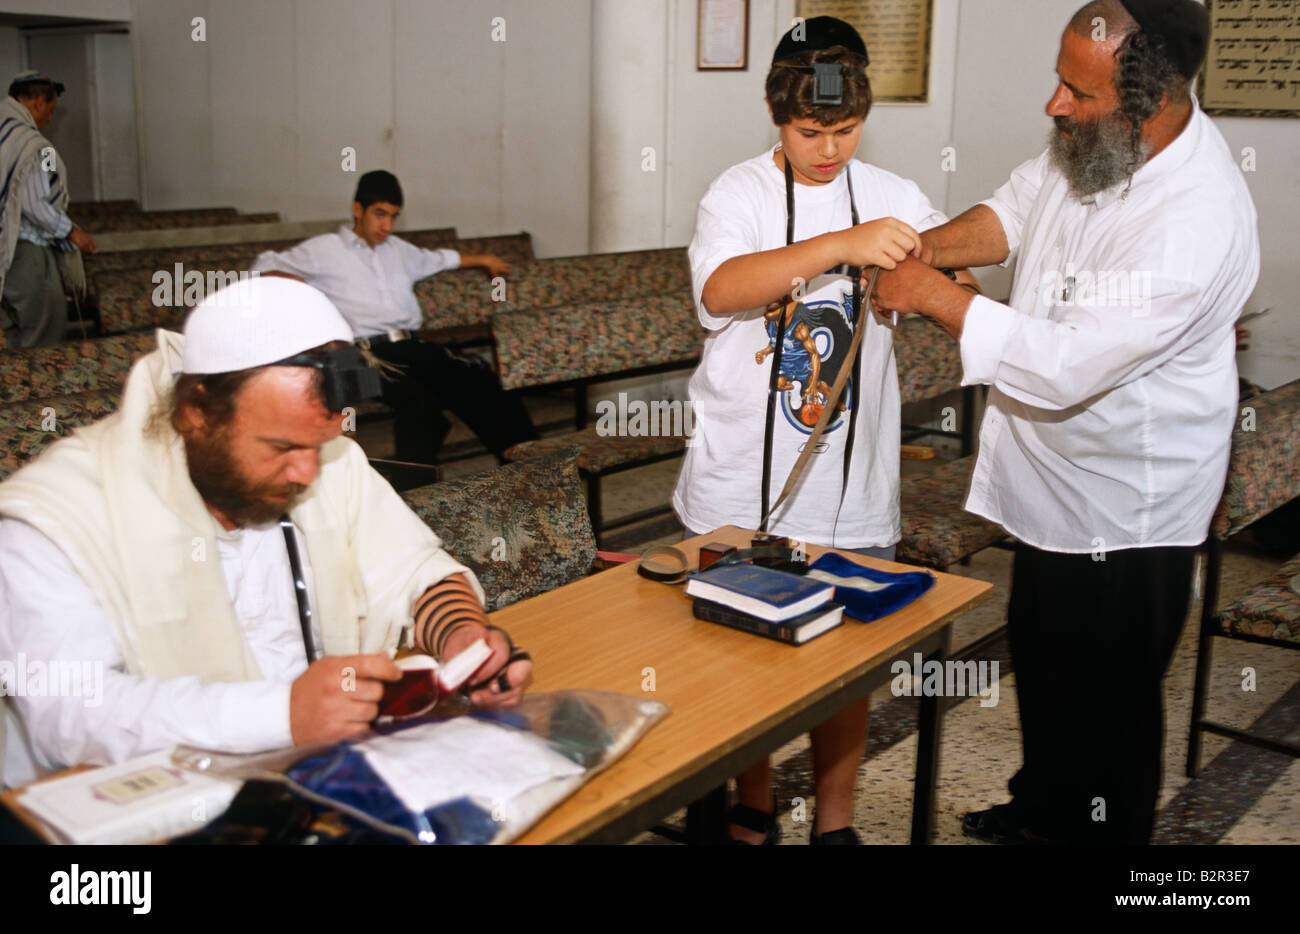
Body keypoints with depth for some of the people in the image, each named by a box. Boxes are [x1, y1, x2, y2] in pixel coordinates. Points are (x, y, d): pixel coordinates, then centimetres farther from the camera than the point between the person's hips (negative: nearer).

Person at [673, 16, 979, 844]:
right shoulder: (739, 193, -4)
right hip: (741, 486, -1)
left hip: (852, 492, 2)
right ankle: (753, 806, 34)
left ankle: (836, 821, 28)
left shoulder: (896, 198, 5)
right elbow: (721, 289, -24)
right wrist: (845, 243, -33)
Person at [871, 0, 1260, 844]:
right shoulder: (1097, 138, -7)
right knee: (1040, 657, 26)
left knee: (1105, 703, 9)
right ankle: (1044, 811, 49)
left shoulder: (1196, 222, -32)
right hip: (1054, 479, 9)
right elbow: (1015, 211, 8)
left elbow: (1065, 368, -34)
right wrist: (933, 245, -12)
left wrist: (936, 296, -26)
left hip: (1124, 510, -9)